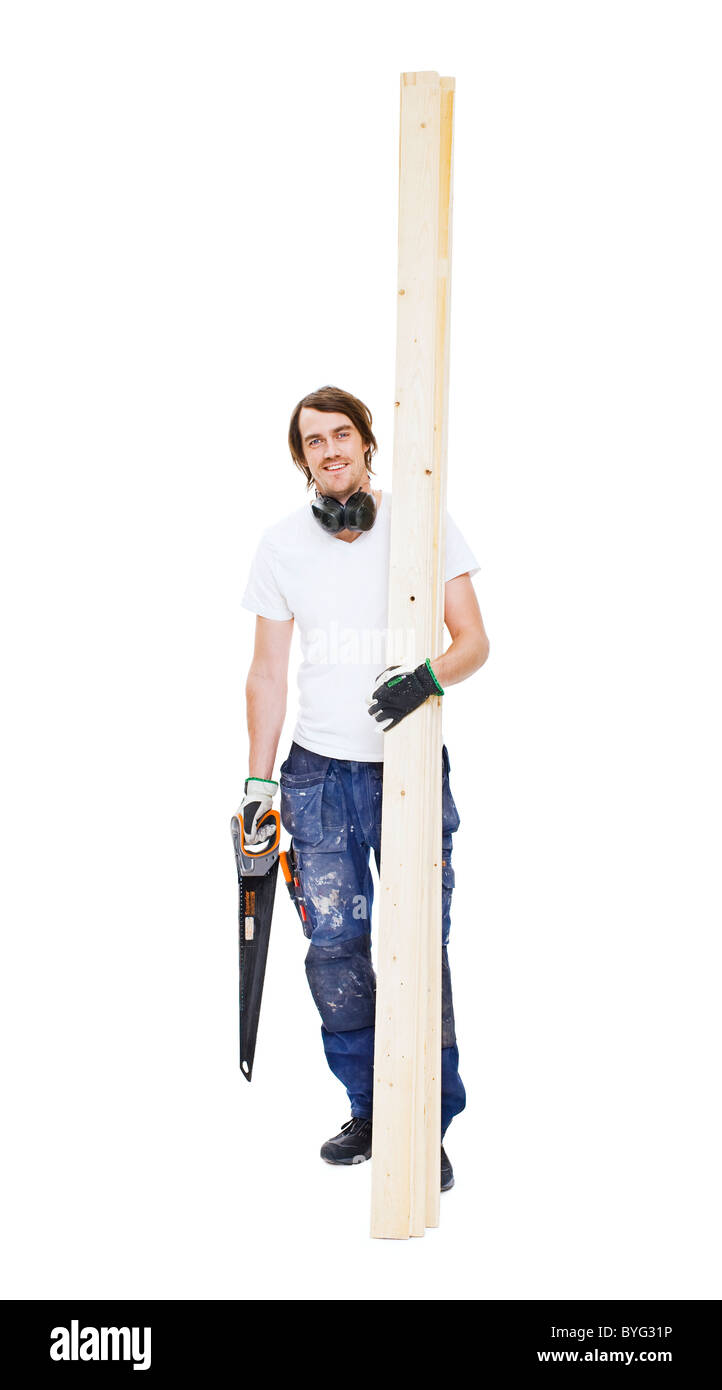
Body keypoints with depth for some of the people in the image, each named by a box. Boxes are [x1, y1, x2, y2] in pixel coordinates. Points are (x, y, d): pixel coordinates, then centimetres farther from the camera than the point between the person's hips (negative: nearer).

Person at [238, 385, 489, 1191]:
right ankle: (369, 1110, 19)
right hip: (320, 772, 2)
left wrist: (430, 674, -24)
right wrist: (257, 780, 3)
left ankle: (429, 1124, 7)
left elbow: (473, 641, -2)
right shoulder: (282, 544, 5)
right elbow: (267, 672, 8)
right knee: (332, 944, 3)